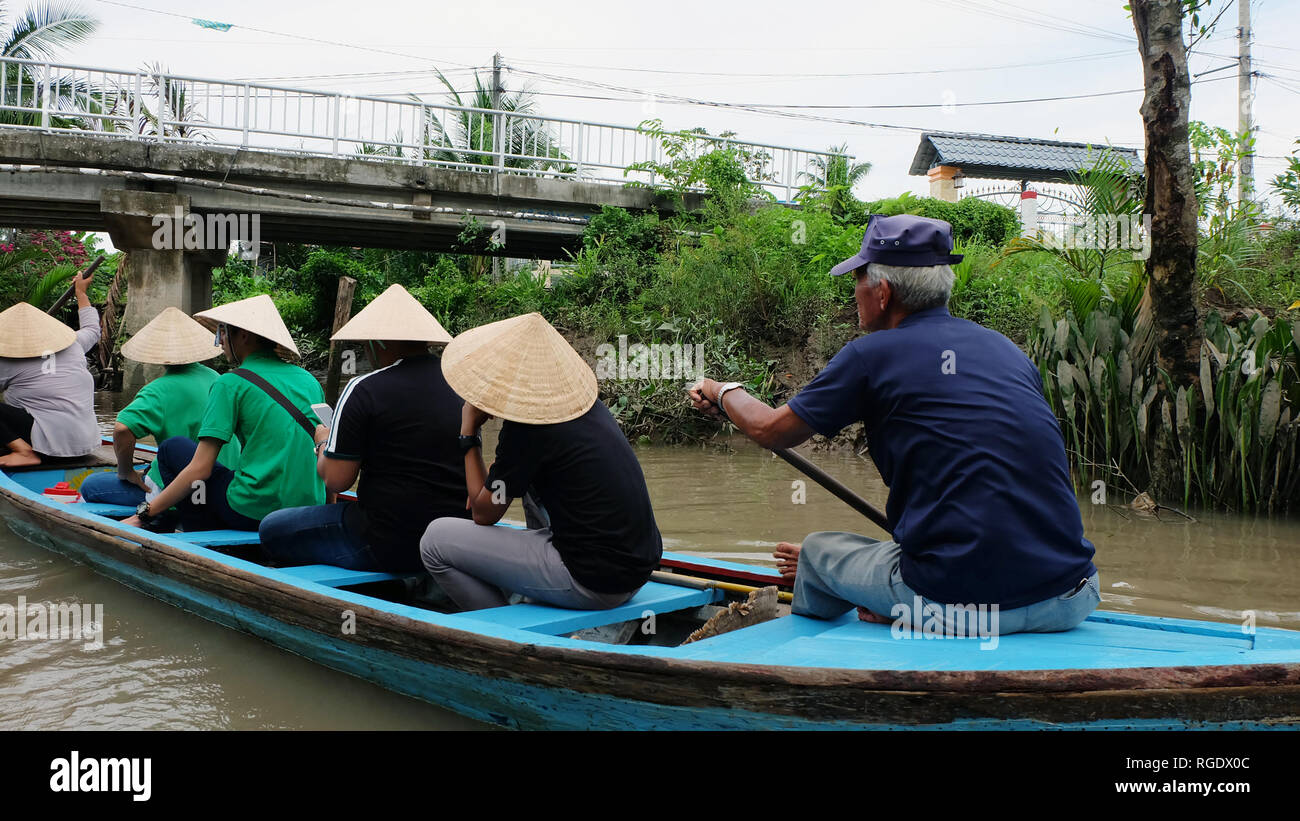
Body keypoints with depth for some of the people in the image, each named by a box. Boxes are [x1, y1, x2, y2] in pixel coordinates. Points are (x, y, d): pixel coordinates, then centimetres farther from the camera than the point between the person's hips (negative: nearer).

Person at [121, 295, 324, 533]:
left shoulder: (230, 384, -6)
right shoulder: (309, 380, 9)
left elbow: (200, 469, -10)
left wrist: (143, 515, -2)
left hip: (254, 513, -6)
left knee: (173, 447, 15)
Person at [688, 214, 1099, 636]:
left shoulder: (873, 355, -3)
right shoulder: (1007, 349, 13)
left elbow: (770, 430, 12)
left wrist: (725, 392, 34)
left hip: (957, 602, -5)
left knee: (814, 552, 19)